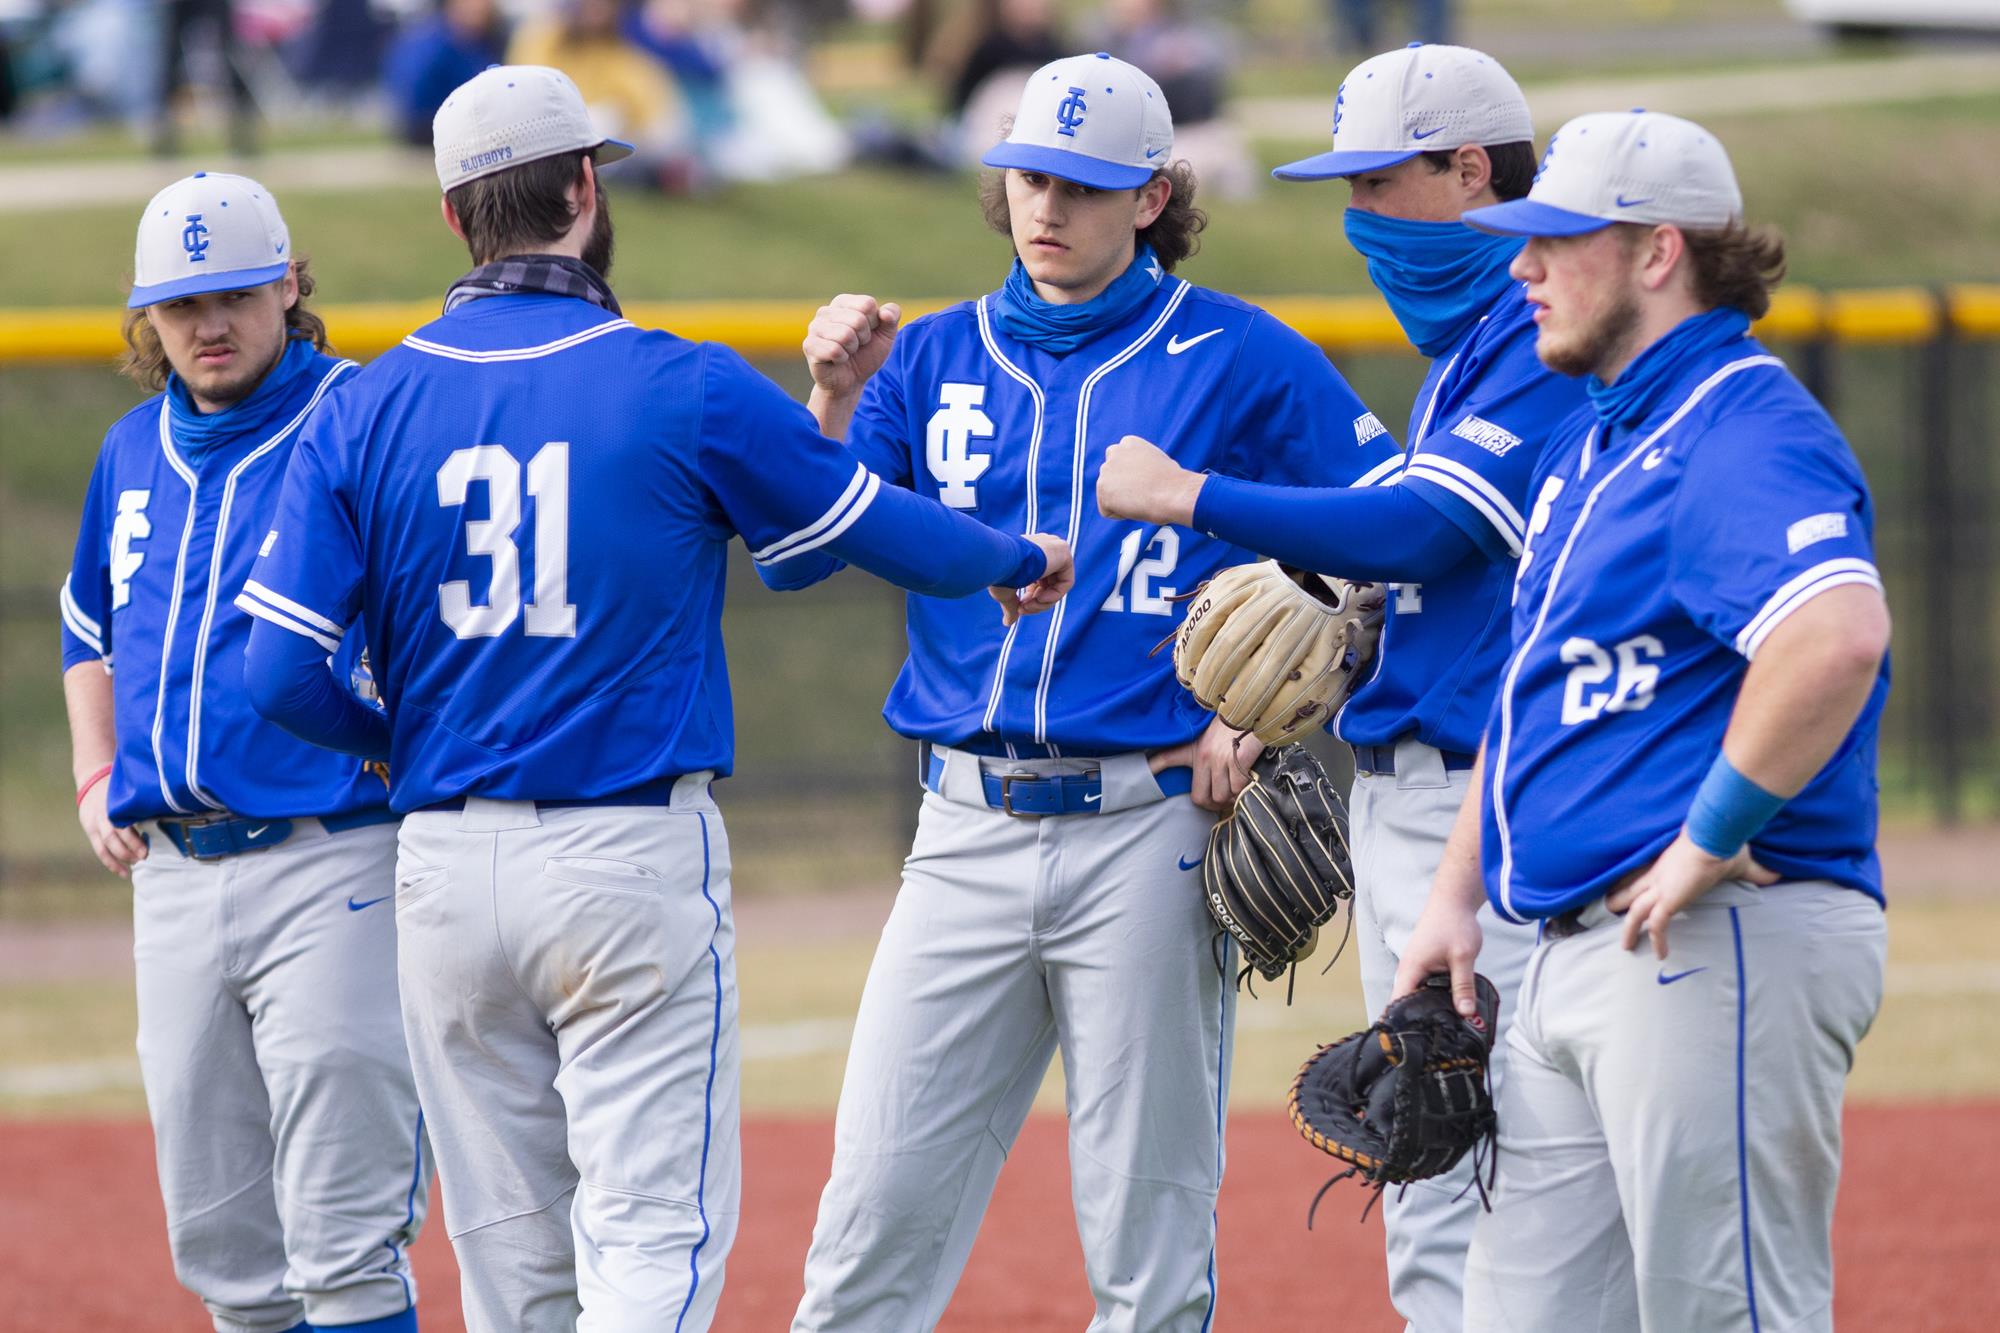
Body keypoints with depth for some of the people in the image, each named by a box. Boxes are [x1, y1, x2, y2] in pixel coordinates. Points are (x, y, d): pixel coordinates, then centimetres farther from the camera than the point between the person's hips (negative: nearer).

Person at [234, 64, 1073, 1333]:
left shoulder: (364, 412, 1)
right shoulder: (687, 391, -6)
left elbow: (285, 673, -3)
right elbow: (886, 531, 5)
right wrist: (1024, 561, 27)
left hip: (446, 869, 4)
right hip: (634, 851, -4)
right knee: (652, 1228, -6)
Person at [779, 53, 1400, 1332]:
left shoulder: (1239, 358, 1)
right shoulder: (936, 358, 12)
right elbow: (797, 554, 6)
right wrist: (837, 404, -10)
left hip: (1149, 831, -3)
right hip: (969, 829, 3)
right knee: (879, 1201, -2)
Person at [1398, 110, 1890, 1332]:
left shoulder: (1743, 433, -14)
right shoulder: (1594, 443, 20)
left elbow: (1839, 636, -32)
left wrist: (1711, 841, -25)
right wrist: (1457, 897, 21)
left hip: (1720, 945, -11)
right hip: (1580, 954, 11)